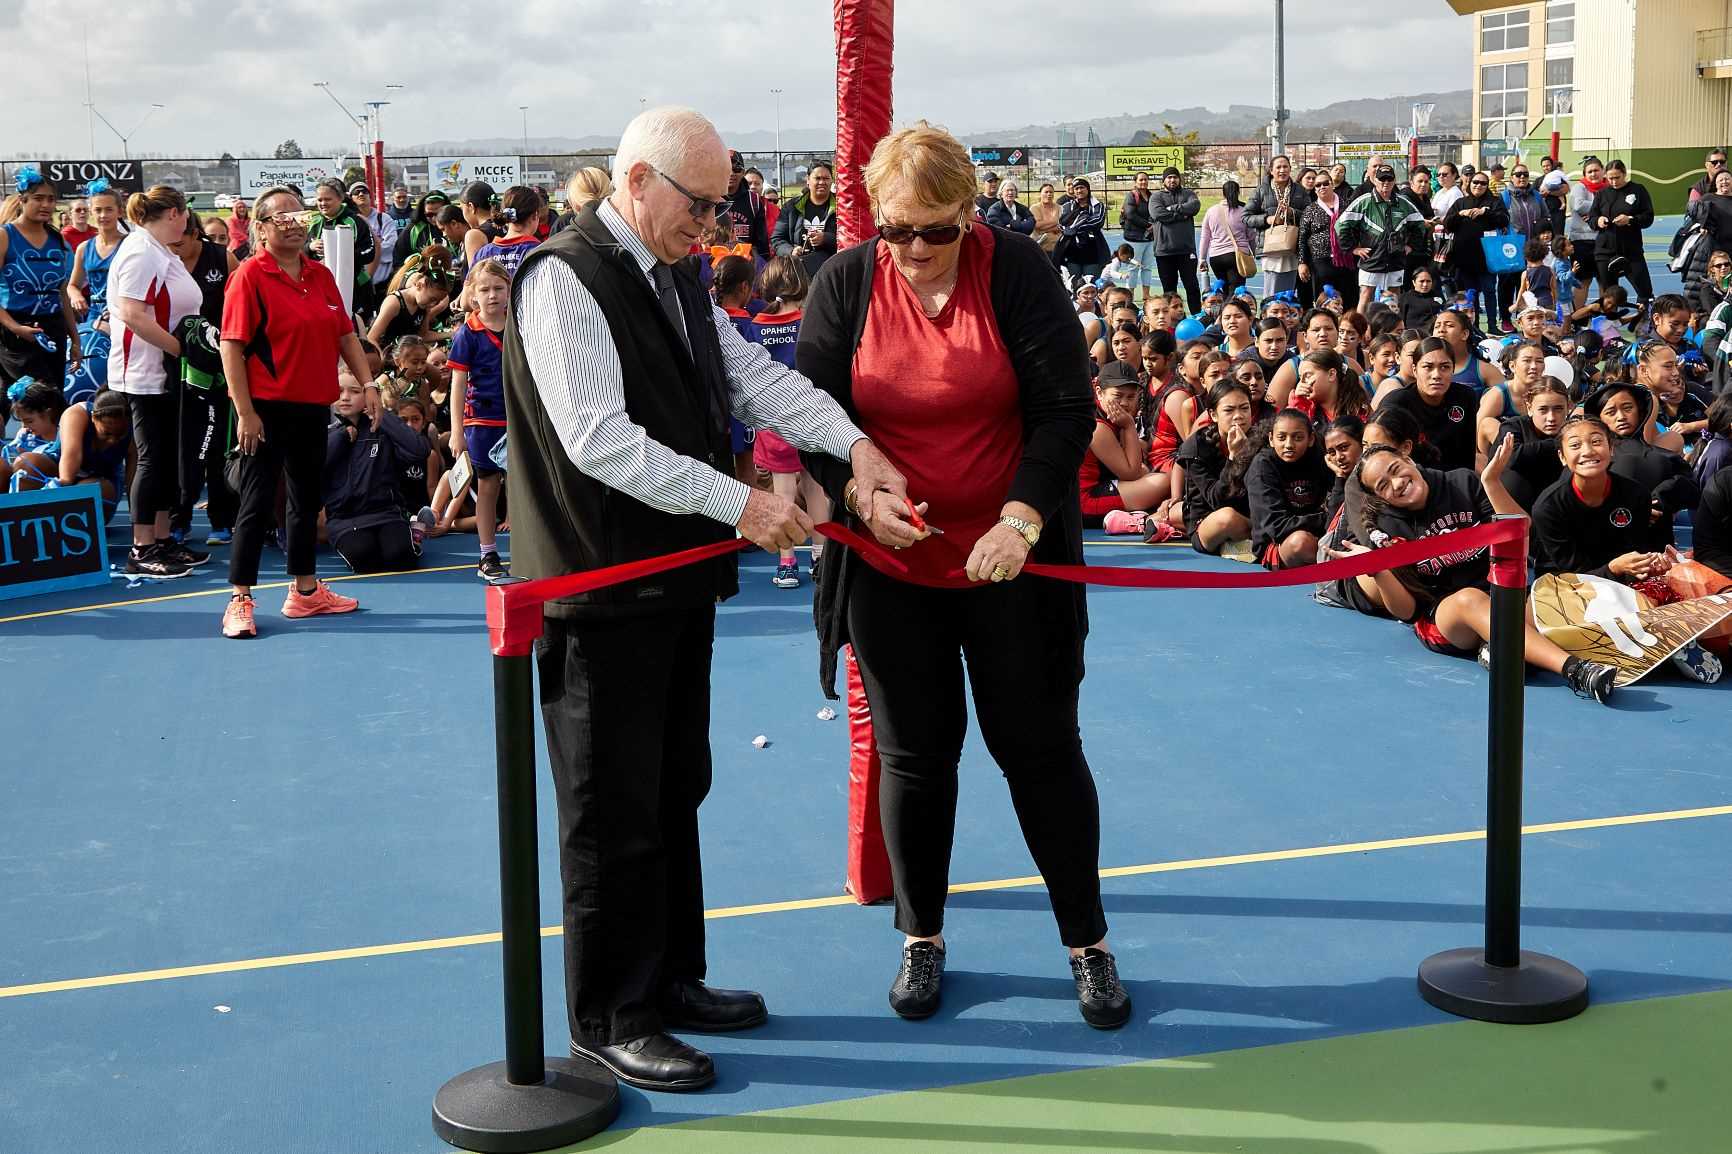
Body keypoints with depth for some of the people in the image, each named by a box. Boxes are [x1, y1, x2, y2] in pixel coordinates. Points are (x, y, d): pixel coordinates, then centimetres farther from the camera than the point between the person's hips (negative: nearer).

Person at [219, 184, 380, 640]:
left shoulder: (320, 275, 9)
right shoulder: (250, 275, -11)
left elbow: (345, 334, 14)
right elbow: (232, 347, -14)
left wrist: (367, 383, 3)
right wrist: (245, 412, -18)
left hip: (313, 408, 7)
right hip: (267, 409, -7)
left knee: (308, 498, 15)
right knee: (258, 502, -4)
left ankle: (305, 591, 27)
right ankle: (240, 601, 2)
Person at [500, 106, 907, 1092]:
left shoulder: (678, 280, 13)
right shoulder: (565, 280, -16)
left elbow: (754, 374, 5)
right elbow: (598, 437, -24)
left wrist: (855, 444, -10)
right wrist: (737, 502, -24)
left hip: (680, 577, 9)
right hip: (603, 588, -9)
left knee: (675, 790, 18)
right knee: (615, 812, 1)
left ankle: (670, 978, 33)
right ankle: (608, 1020, 15)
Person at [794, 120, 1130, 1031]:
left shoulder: (1016, 271, -9)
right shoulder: (845, 283, -3)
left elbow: (1066, 408, -10)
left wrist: (1023, 518, -22)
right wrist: (857, 492, -19)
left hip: (1008, 563, -2)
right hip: (890, 568, 2)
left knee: (1040, 747, 6)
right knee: (913, 754, 11)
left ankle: (1088, 943, 21)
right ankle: (921, 940, 28)